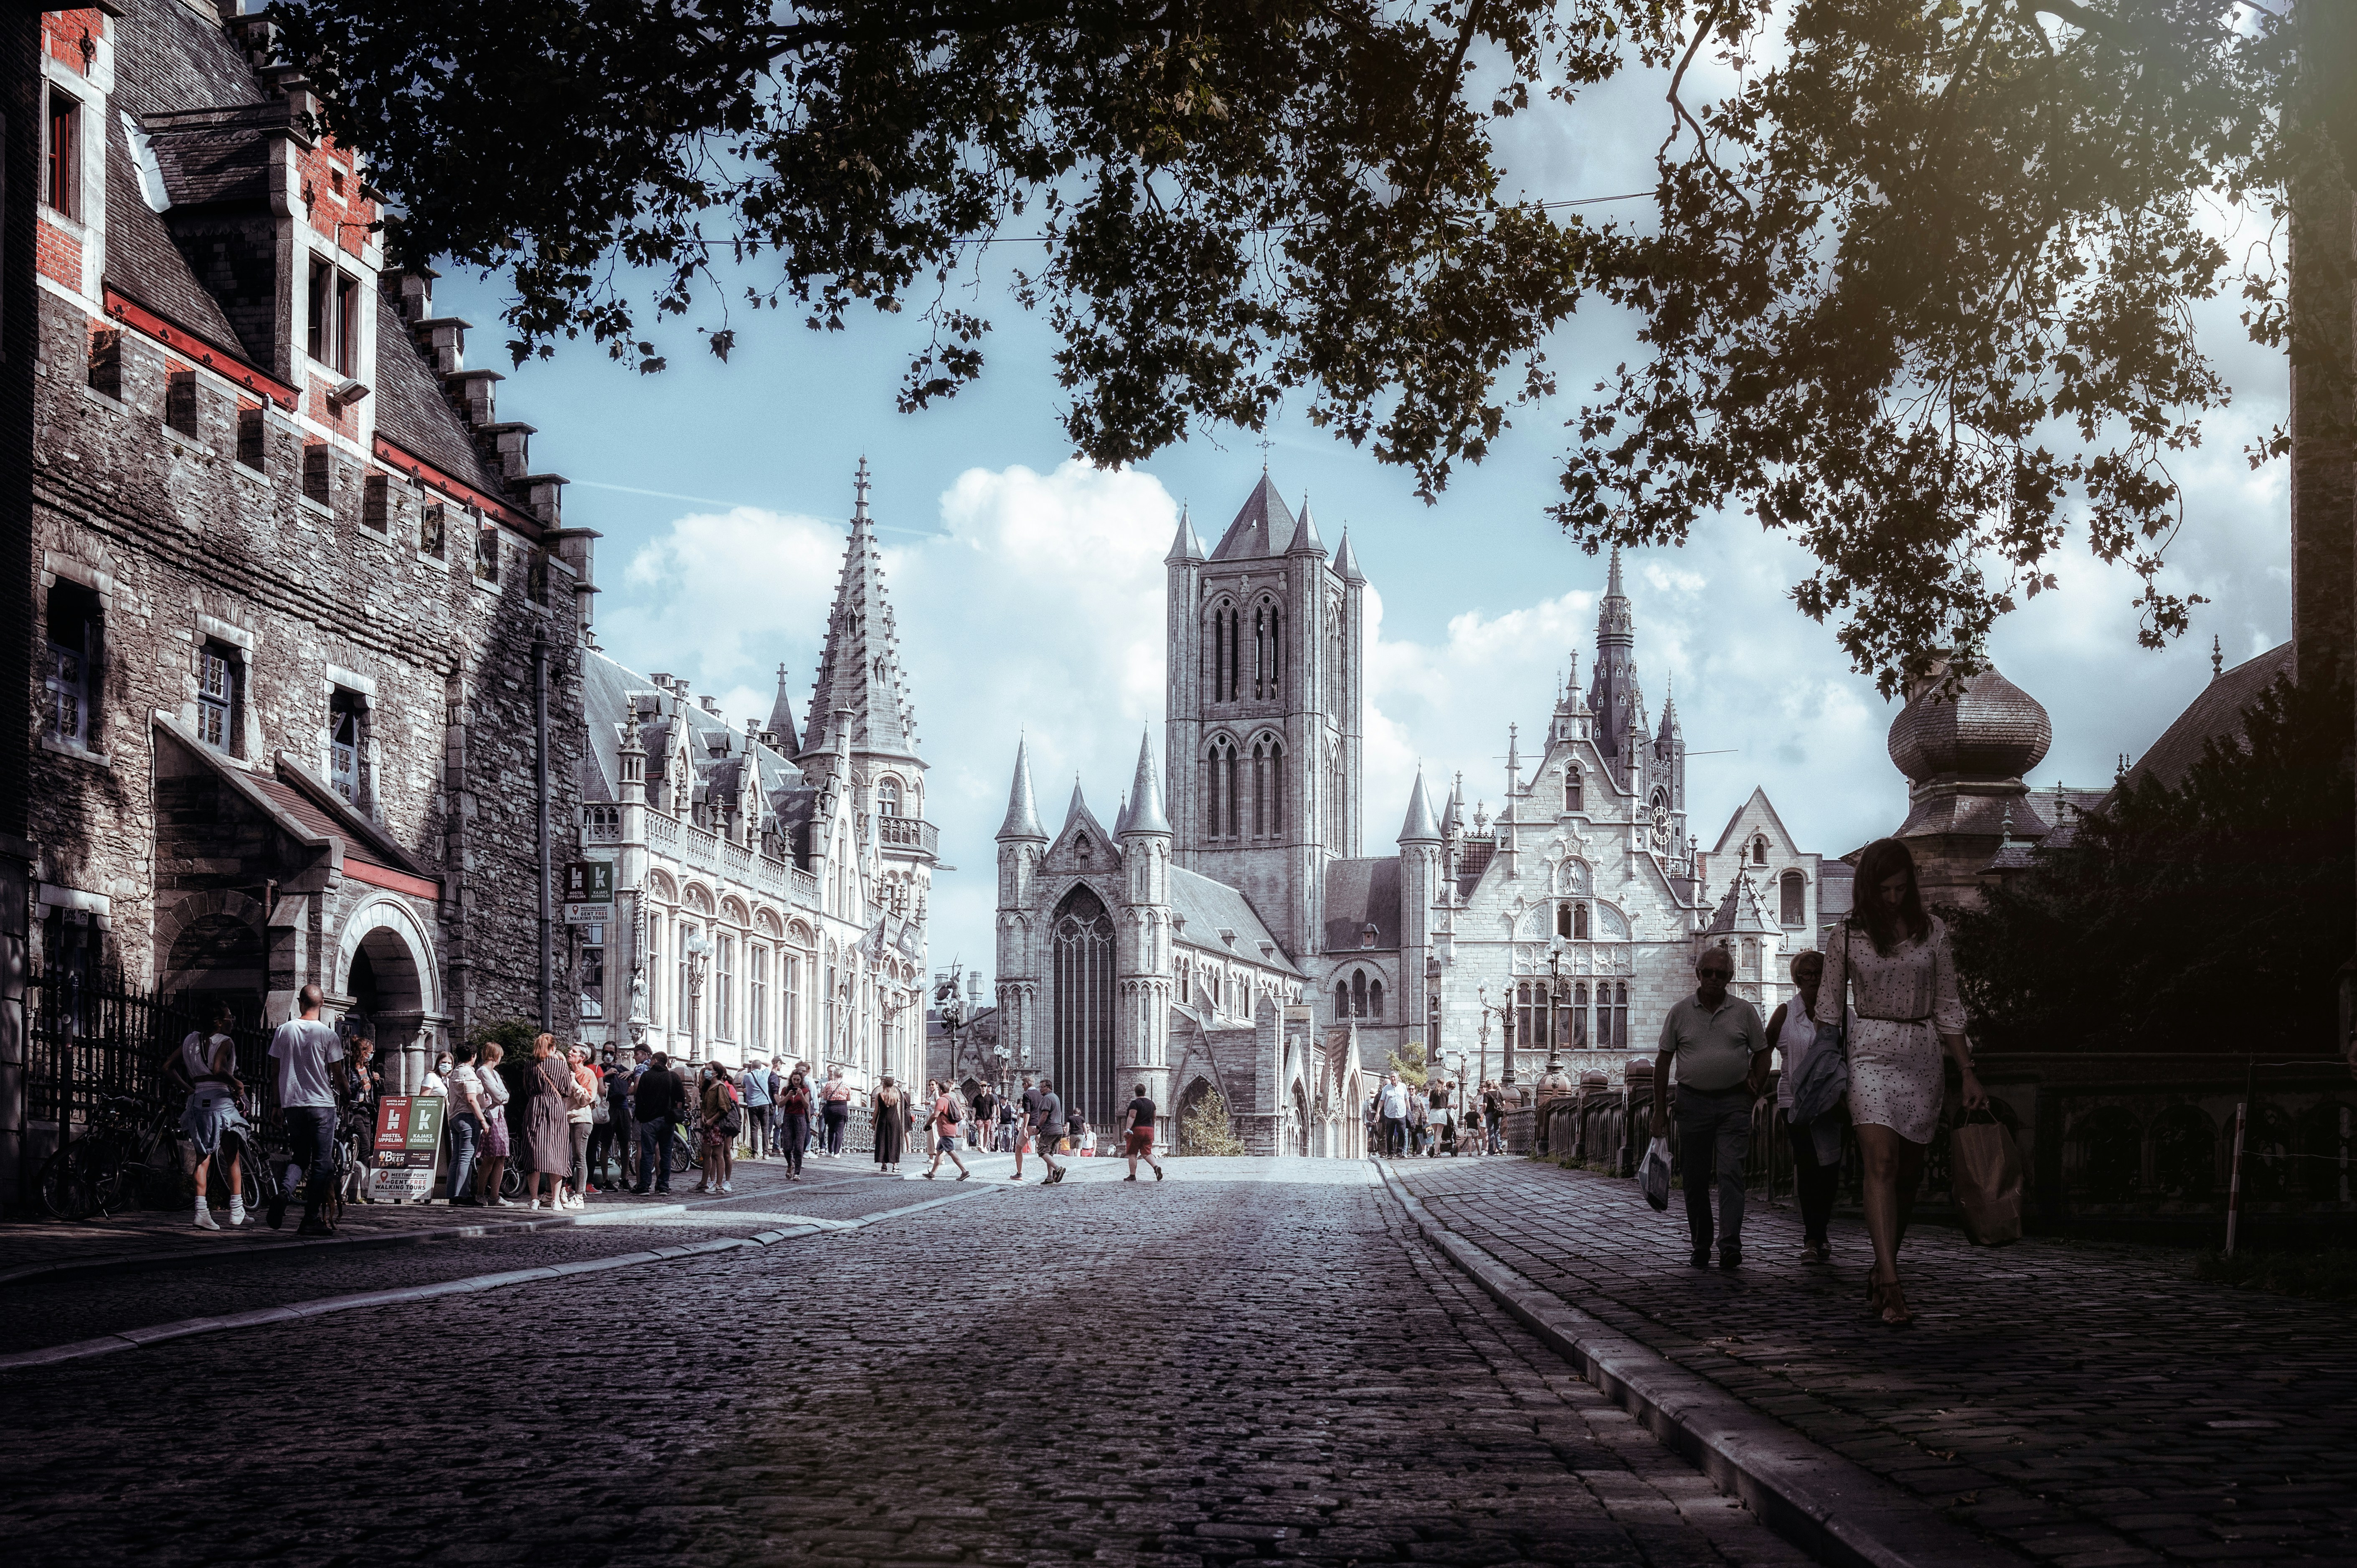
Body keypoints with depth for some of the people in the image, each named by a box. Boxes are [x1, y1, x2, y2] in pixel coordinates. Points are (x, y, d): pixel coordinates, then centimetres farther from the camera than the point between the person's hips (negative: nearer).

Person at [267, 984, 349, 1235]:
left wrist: (279, 1105, 15)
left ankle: (282, 1192, -11)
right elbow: (338, 1076, -4)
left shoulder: (284, 1030, 3)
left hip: (292, 1104, 4)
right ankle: (311, 1219, -3)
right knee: (321, 1163, 2)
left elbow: (277, 1070, 7)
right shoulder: (328, 1035, -7)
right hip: (321, 1105, -4)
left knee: (299, 1158, 17)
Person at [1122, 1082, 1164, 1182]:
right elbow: (1154, 1118, 22)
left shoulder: (1135, 1103, -8)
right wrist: (1152, 1130, 35)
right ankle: (1156, 1167, -21)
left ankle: (1132, 1176, 2)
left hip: (1136, 1130, -6)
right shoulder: (1151, 1103, 13)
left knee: (1132, 1154, 2)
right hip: (1149, 1130, 6)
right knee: (1147, 1153, 5)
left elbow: (1132, 1117, -18)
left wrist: (1127, 1130, -22)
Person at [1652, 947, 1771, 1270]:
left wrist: (1754, 1092, 3)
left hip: (1734, 1103, -1)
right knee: (1695, 1179, 4)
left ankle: (1730, 1246, -15)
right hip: (1693, 1101, 1)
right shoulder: (1680, 1011, 4)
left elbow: (1761, 1053, 12)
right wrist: (1660, 1109, 4)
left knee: (1730, 1173, -11)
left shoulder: (1745, 1011, 4)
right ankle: (1700, 1247, 14)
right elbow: (1663, 1060, 7)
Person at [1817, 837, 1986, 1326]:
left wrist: (1969, 1072, 6)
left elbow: (1947, 1009, 10)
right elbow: (1830, 1009, 7)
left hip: (1923, 1054, 3)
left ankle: (1881, 1271, 24)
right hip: (1871, 1052, -3)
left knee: (1908, 1173, 6)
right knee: (1881, 1162, -17)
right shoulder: (1849, 934, 3)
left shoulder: (1932, 931, 7)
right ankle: (1891, 1287, -25)